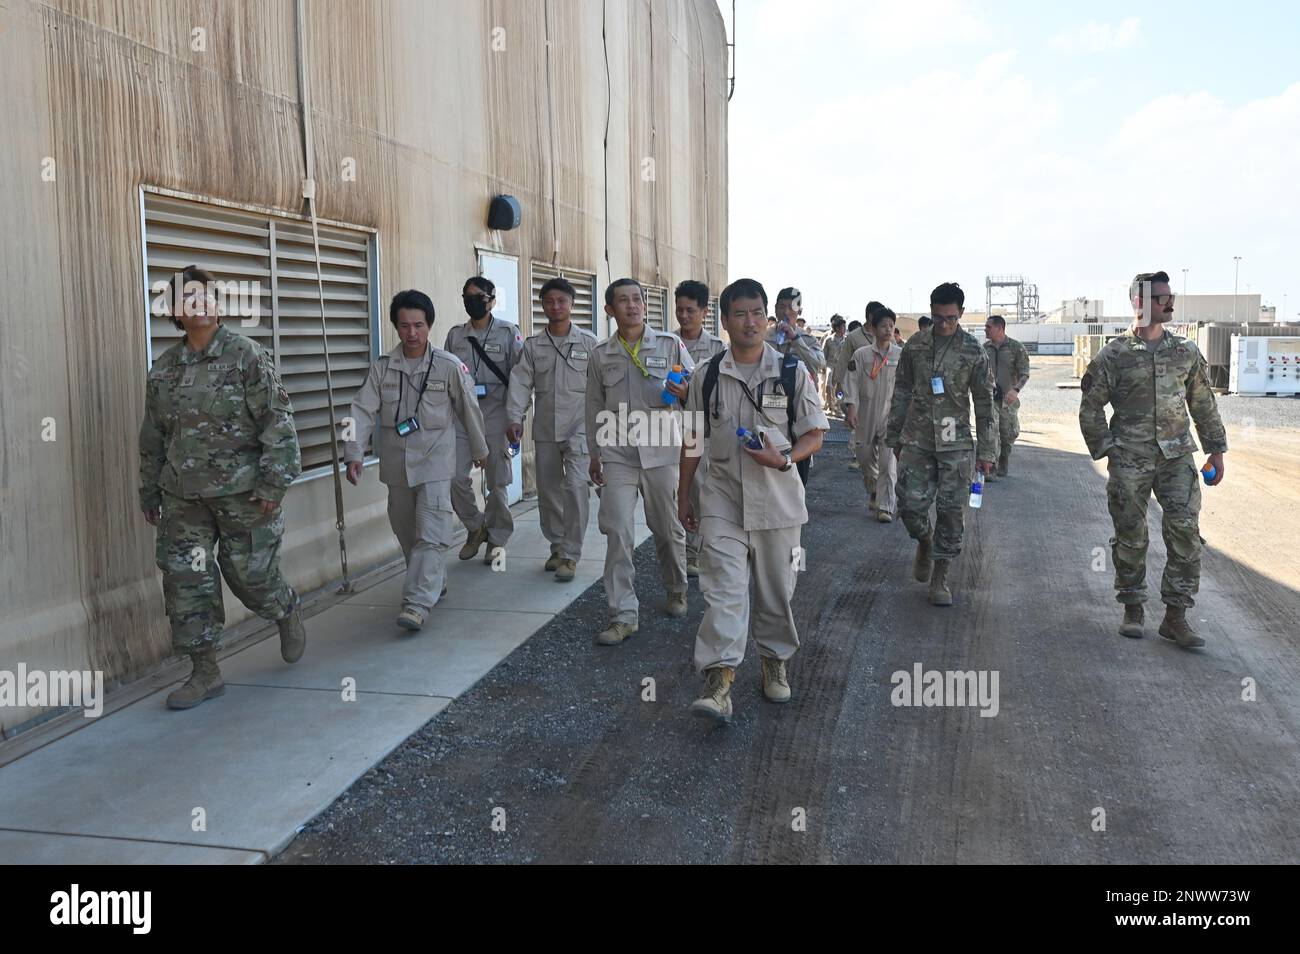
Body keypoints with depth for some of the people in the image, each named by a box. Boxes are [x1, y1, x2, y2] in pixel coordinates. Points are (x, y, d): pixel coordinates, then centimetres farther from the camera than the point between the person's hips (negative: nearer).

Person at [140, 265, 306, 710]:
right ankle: (205, 672, 15)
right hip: (183, 497, 5)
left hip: (242, 491, -5)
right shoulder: (163, 368, 9)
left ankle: (288, 616, 36)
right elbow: (152, 436, 17)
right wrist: (150, 492, 18)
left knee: (251, 573, 3)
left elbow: (278, 422, -11)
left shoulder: (247, 356, -7)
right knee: (186, 581, 3)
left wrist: (274, 483, -16)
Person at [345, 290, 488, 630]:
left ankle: (418, 603, -14)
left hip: (434, 462, -4)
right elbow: (363, 411, -7)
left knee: (431, 535, -13)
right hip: (396, 463, 4)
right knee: (406, 532, 15)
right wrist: (354, 452, -19)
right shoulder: (381, 367, -2)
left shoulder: (449, 366, -8)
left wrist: (479, 450, 12)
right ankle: (436, 584, 35)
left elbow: (469, 410, 3)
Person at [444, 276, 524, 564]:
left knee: (497, 481, 4)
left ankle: (497, 538, 19)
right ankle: (476, 527, 20)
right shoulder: (455, 335, 11)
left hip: (495, 413, -3)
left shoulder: (508, 333, 0)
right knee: (455, 476, -3)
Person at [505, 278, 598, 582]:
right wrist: (514, 418, -11)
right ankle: (557, 546, 27)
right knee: (548, 490, 11)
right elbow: (521, 383, 1)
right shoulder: (533, 345, 8)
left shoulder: (588, 342, 1)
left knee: (575, 486, -15)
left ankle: (570, 555, -8)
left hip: (579, 427, -4)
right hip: (545, 429, 4)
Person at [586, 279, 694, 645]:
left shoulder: (670, 345, 2)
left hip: (661, 452, -1)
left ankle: (676, 589, 36)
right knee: (618, 532, -6)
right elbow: (595, 409, 15)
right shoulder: (601, 355, 7)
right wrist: (594, 455, 15)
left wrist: (685, 393, -19)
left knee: (668, 529, 11)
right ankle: (623, 615, 1)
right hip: (618, 456, 1)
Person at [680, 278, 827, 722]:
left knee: (776, 588, 12)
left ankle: (774, 661, 33)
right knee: (723, 588, -9)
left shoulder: (793, 371, -1)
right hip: (723, 497, 0)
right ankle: (718, 681, -11)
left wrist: (783, 458, -18)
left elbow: (814, 435, 2)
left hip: (777, 498, 0)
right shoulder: (708, 375, 3)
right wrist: (684, 496, 11)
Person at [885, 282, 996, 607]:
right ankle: (925, 542, 30)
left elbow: (984, 403, 1)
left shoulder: (974, 351, -2)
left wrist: (987, 451, 0)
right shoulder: (915, 345, 3)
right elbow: (901, 392, 9)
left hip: (955, 443, -1)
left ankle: (940, 576, 13)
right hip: (917, 440, 1)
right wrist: (894, 436, 10)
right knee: (911, 504, -3)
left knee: (951, 511, 1)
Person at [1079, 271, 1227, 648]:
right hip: (1129, 462, -2)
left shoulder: (1186, 352, 8)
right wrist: (1105, 450, -2)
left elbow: (1203, 404, 14)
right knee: (1130, 536, 5)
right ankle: (1132, 610, 20)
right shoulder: (1114, 355, -3)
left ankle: (1175, 616, 2)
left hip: (1177, 457, 3)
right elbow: (1091, 407, 2)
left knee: (1185, 532, -6)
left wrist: (1216, 450, 12)